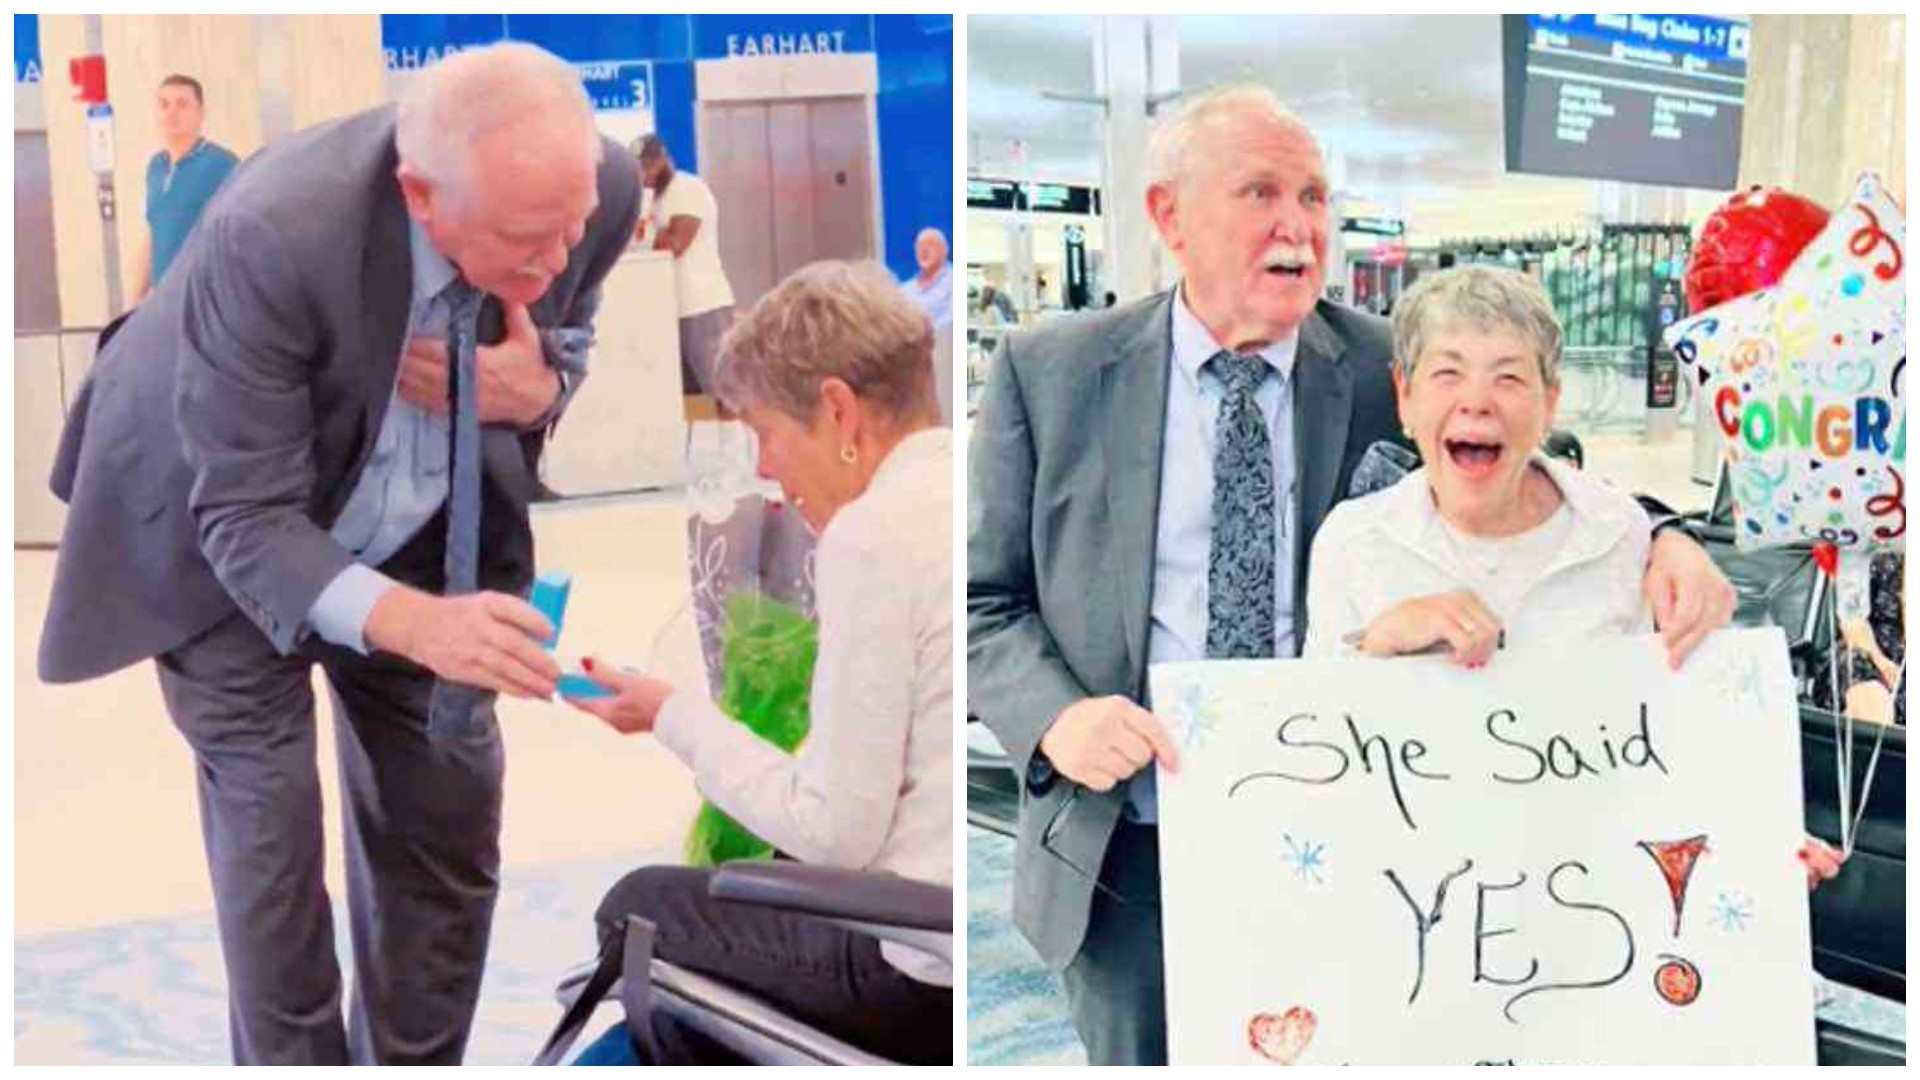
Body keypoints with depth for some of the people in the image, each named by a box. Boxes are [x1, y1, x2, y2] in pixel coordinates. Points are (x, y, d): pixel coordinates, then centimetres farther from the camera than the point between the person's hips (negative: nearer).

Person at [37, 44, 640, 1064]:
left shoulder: (601, 188, -24)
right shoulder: (272, 237, -37)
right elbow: (247, 519, -31)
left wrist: (538, 391, -28)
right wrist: (411, 622, -49)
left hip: (420, 520, 4)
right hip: (229, 529, -3)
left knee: (450, 811, 5)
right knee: (270, 829, -6)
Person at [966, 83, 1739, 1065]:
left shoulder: (1391, 372, -3)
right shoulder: (1048, 374, -4)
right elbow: (985, 599, -1)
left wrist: (1659, 543, -16)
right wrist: (1054, 717, -19)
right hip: (1124, 858, 0)